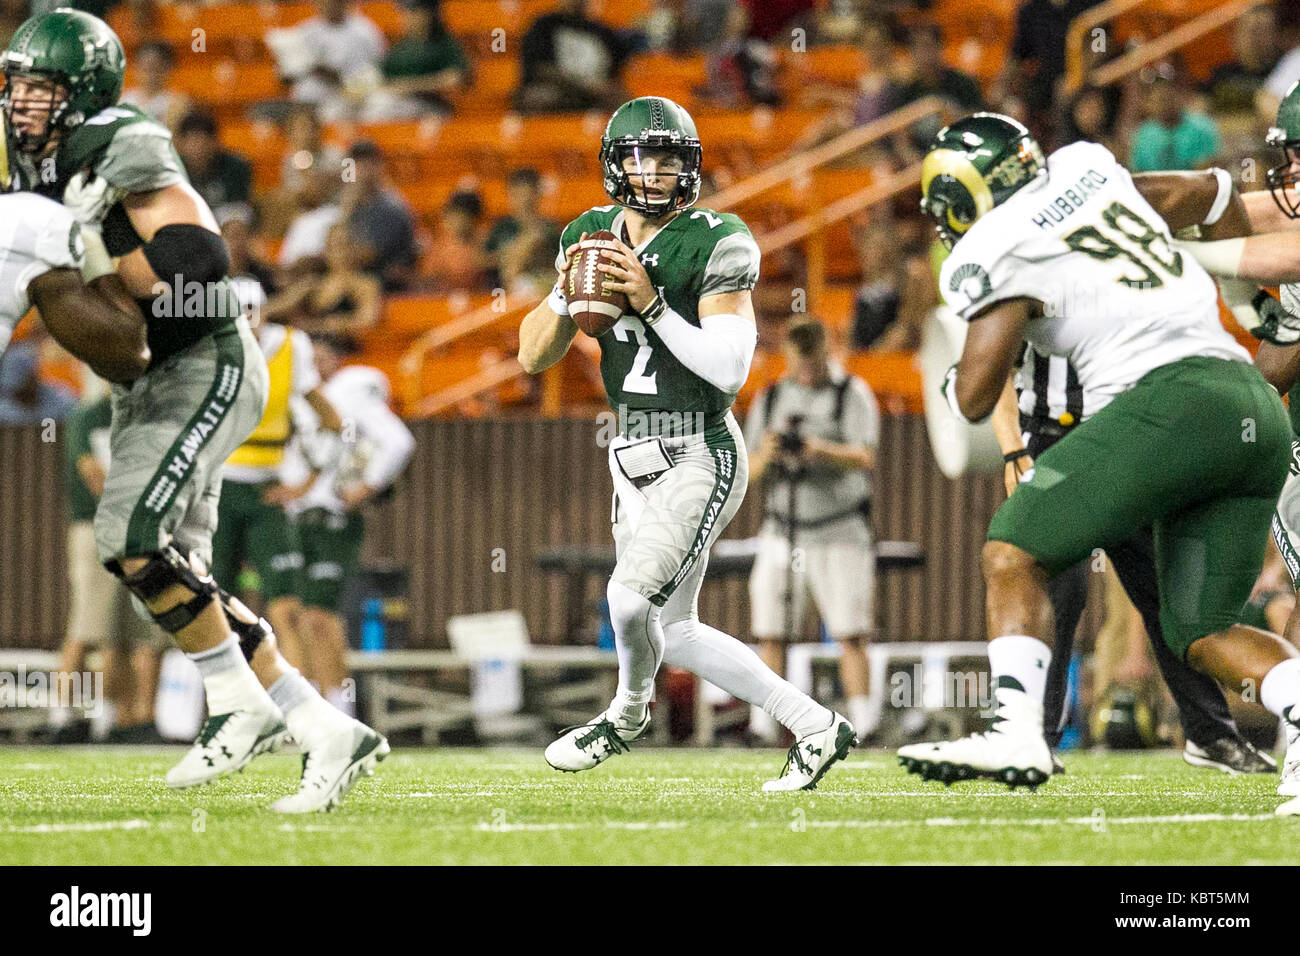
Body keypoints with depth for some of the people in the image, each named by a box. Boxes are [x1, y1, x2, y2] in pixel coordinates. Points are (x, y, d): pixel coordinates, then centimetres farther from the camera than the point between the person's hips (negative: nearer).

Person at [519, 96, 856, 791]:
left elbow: (730, 369, -19)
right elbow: (532, 356, 6)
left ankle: (629, 709, 12)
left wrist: (652, 304, -23)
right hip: (634, 458, 7)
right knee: (675, 635, 10)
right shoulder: (591, 236, 7)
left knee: (631, 596, -21)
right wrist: (565, 291, -12)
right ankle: (814, 727, 22)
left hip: (700, 454, -7)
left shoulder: (715, 243, -11)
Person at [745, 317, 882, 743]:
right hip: (783, 533, 3)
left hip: (839, 534, -3)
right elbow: (748, 471, 9)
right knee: (771, 636, -3)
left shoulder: (851, 394, 1)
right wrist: (765, 454, -14)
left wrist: (818, 450, -32)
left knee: (850, 636, -9)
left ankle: (862, 724, -10)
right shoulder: (770, 400, 13)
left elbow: (864, 459, -14)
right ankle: (763, 728, -1)